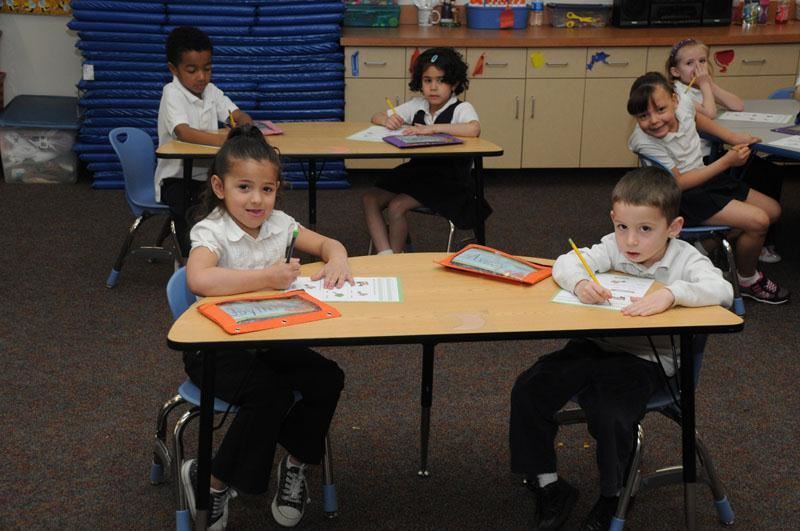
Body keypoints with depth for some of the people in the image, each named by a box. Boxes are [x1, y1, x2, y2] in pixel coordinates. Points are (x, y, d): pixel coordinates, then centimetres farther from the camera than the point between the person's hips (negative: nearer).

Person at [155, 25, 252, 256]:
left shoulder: (211, 90, 7)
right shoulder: (172, 93, -14)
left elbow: (239, 115, -2)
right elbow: (183, 133, -31)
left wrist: (245, 126, -28)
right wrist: (221, 139, -47)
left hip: (207, 174, 6)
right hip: (177, 179, -6)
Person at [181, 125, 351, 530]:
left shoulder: (279, 224, 0)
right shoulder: (210, 232, -19)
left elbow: (328, 244, 10)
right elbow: (199, 281, -39)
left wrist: (337, 260, -15)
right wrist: (267, 277, -35)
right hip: (215, 346, -6)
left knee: (328, 378, -13)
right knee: (271, 393, -29)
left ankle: (296, 464, 11)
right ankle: (210, 479, -6)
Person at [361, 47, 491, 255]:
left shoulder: (461, 108, -9)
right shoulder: (418, 105, 8)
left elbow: (474, 129, -33)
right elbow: (376, 117, 15)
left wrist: (432, 128, -31)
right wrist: (388, 121, -10)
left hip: (449, 179, -7)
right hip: (417, 171, 7)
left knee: (396, 206, -23)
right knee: (369, 199, -9)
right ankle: (384, 255, -10)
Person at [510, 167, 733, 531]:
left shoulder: (685, 259, -9)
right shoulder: (613, 248, 2)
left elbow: (722, 290, -25)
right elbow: (565, 264, -4)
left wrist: (671, 292, -39)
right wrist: (580, 282, -27)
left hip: (645, 359, -4)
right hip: (596, 346, 5)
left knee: (612, 416, -28)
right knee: (527, 391, -10)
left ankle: (611, 500, 5)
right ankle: (548, 487, 8)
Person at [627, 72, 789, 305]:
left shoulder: (682, 104, -13)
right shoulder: (645, 142, -29)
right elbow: (679, 183, -24)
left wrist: (731, 137, 7)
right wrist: (727, 161, -21)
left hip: (705, 175, 8)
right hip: (683, 197, -8)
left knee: (772, 210, 11)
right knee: (758, 221, -17)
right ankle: (747, 280, 8)